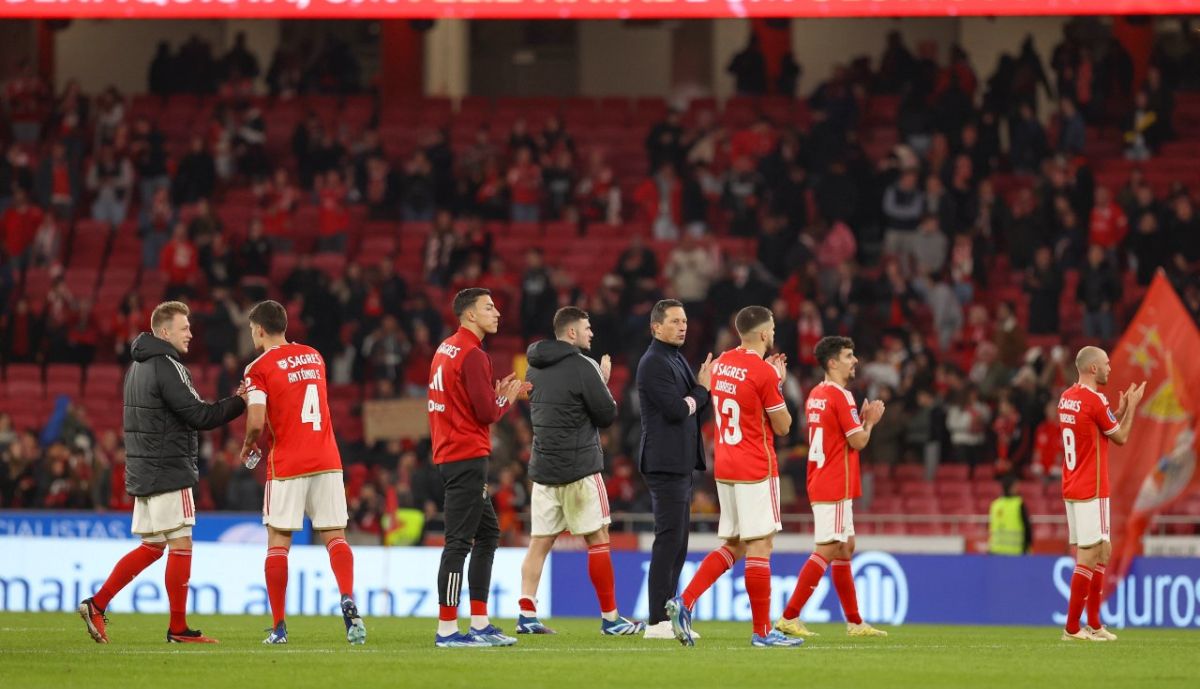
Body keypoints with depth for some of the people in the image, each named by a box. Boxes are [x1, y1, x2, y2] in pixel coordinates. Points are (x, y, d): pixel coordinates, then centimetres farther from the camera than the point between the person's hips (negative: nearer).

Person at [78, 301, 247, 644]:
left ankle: (96, 605, 9)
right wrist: (240, 402, -9)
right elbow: (199, 415, -19)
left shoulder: (138, 366, 15)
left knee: (152, 546, 14)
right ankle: (178, 628, -2)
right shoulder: (167, 366, -15)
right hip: (168, 472, -9)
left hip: (143, 471, 9)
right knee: (180, 545, -4)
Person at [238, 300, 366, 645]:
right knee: (335, 536, 3)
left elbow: (256, 422, -15)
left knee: (278, 542, 3)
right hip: (327, 459, 4)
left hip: (287, 465, -4)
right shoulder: (313, 357, 14)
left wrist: (248, 447, 6)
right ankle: (348, 601, -21)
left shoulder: (259, 368, -6)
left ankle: (279, 627, 1)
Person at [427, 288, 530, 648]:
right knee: (459, 542, -9)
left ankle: (480, 624, 16)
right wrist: (508, 398, 2)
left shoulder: (445, 350, 16)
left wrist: (498, 394, 12)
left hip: (449, 454, 10)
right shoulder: (473, 355, -14)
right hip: (467, 458, -10)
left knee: (488, 533, 16)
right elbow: (487, 412, -17)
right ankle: (447, 629, -9)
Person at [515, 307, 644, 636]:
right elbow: (608, 415, -9)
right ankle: (610, 618, 3)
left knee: (540, 542, 6)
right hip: (579, 467, -6)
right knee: (598, 540, 1)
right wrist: (604, 383, 8)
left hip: (543, 468, 6)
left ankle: (527, 615, -1)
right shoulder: (582, 367, -13)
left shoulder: (536, 368, 9)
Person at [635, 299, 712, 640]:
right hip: (665, 463, -10)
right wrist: (702, 389, -4)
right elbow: (676, 409, -20)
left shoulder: (676, 360, 19)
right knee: (669, 540, -12)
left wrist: (703, 387, -1)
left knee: (676, 543, 11)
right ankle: (658, 622, -12)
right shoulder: (654, 363, -12)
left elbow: (692, 408, 18)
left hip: (681, 464, 10)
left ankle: (666, 617, 14)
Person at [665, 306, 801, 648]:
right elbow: (783, 426, -7)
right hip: (755, 471, -8)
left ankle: (684, 602, -3)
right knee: (760, 546, -3)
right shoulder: (763, 373, -14)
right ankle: (762, 631, -1)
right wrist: (778, 384, 4)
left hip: (724, 467, 8)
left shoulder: (722, 363, 9)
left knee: (733, 546, 13)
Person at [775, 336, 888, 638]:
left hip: (821, 485, 10)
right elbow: (858, 441, -15)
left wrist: (863, 419, 15)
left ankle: (854, 622, 17)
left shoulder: (816, 395, 13)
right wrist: (869, 421, 4)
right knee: (827, 551, -10)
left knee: (845, 548, 14)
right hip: (835, 488, -10)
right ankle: (789, 617, -13)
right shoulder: (840, 396, -15)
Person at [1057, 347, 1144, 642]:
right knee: (1089, 557, -6)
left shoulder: (1067, 397, 11)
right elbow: (1121, 437, -4)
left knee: (1102, 552, 15)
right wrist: (1132, 406, 8)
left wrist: (1121, 410, 19)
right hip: (1091, 492, -9)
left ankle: (1094, 625, 17)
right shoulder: (1094, 401, -16)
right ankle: (1072, 628, -5)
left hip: (1072, 488, 9)